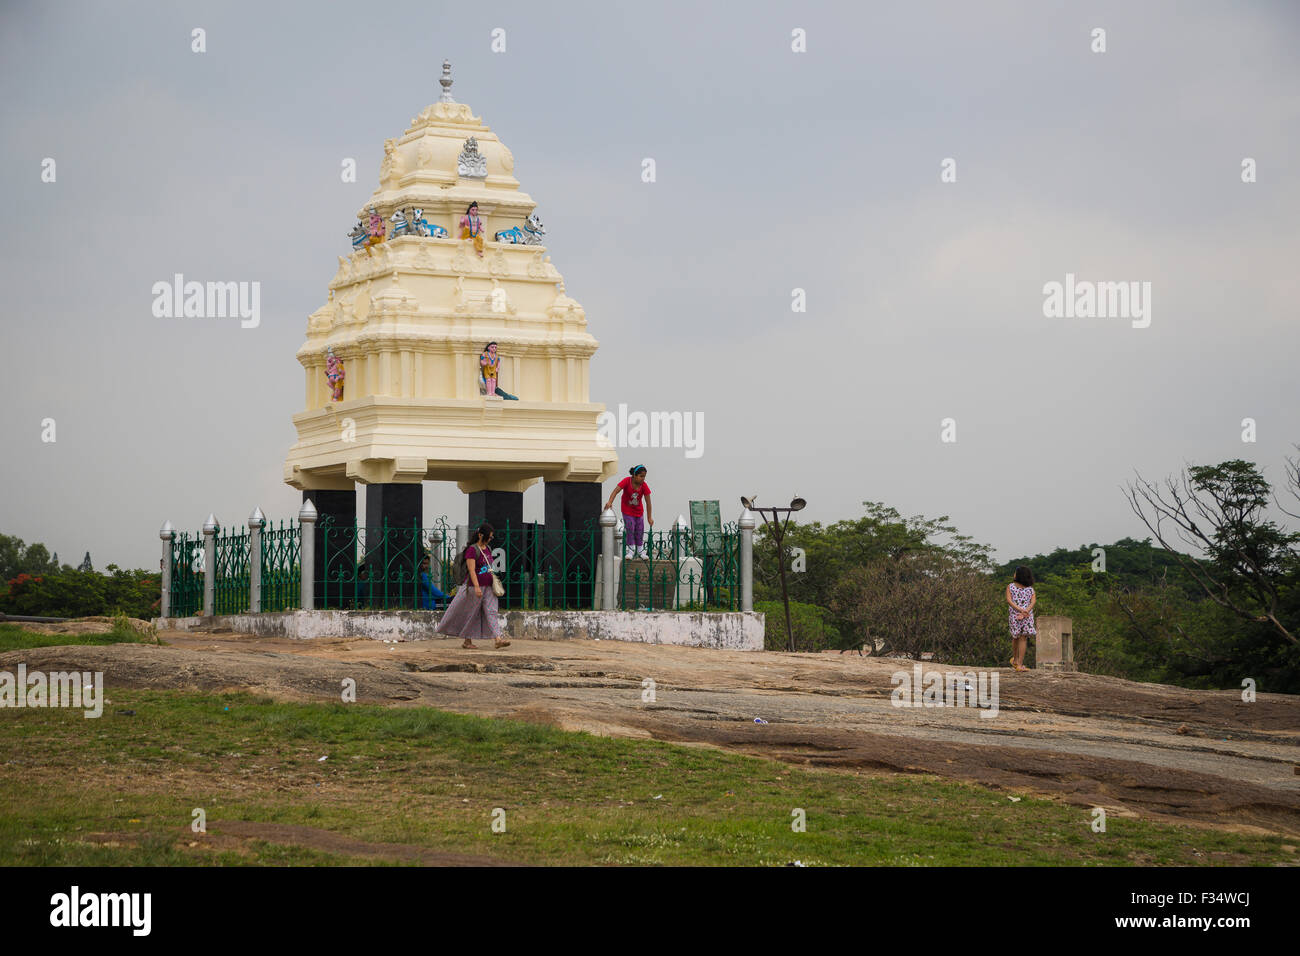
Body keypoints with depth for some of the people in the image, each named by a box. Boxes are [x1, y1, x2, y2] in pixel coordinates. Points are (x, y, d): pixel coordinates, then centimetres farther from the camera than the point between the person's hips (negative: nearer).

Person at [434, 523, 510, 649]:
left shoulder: (487, 549, 11)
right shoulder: (472, 550, -13)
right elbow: (471, 570, -20)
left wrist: (494, 583, 23)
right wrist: (477, 587, -28)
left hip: (488, 588, 7)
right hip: (474, 586, -7)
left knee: (492, 612, -5)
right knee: (470, 614, 3)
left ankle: (497, 640, -14)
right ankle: (467, 641, 15)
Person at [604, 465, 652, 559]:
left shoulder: (644, 486, -17)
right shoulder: (627, 481, -23)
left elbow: (648, 502, -13)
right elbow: (616, 490, -31)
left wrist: (649, 517, -11)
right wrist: (610, 502, -46)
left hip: (638, 510, 2)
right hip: (627, 510, -2)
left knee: (640, 529, 5)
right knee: (630, 528, -11)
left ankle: (639, 550, 19)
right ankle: (631, 549, 0)